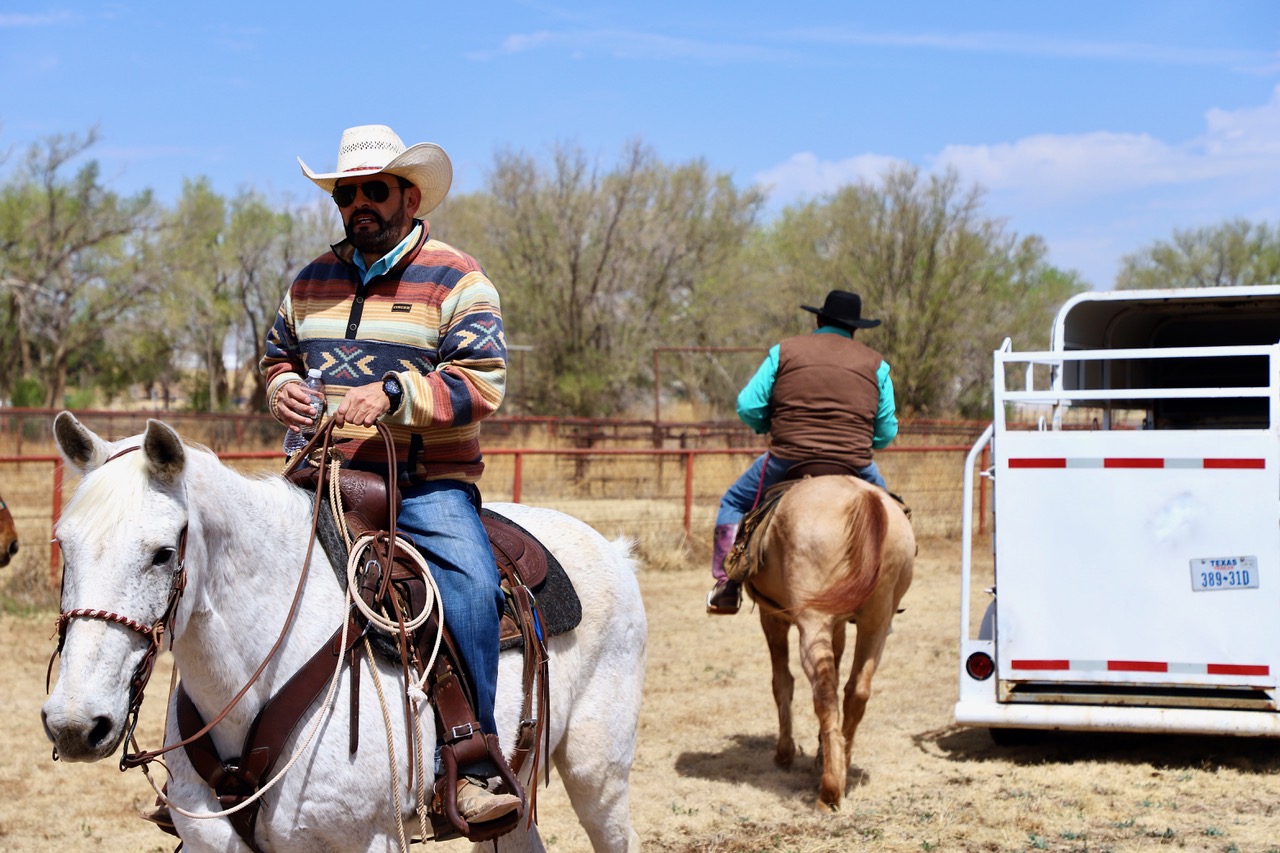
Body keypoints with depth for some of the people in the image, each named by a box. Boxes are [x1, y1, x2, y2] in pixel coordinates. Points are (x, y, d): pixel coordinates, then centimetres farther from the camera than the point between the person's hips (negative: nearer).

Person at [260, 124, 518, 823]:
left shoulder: (456, 279, -1)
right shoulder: (313, 280, 15)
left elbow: (482, 382, -11)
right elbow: (276, 355, 27)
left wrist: (391, 394, -24)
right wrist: (283, 387, 2)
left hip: (427, 484, -5)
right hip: (325, 479, 5)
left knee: (470, 583, -30)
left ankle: (472, 766, -22)